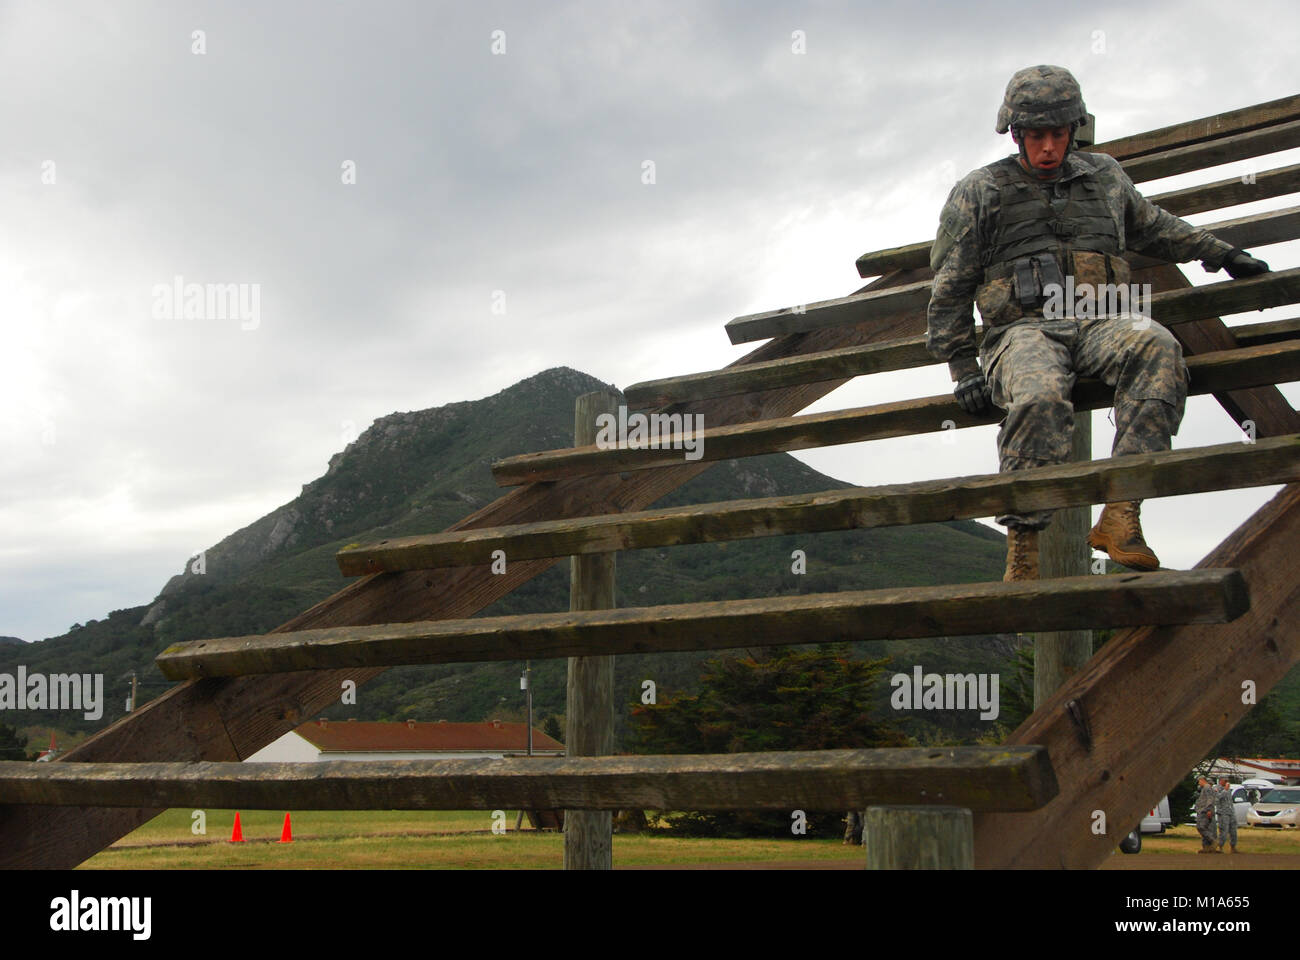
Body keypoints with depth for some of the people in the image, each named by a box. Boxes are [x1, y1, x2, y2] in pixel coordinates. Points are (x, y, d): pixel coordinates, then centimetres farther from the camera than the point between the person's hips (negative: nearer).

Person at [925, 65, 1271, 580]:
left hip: (1099, 320, 3)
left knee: (1156, 346, -35)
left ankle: (1120, 512, -39)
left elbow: (1154, 228, 42)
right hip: (1023, 329, -3)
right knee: (1040, 397, -39)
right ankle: (1022, 547, -32)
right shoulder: (978, 193, 12)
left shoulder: (1105, 176, 23)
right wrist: (963, 369, 2)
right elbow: (949, 292, 11)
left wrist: (1222, 253, 37)